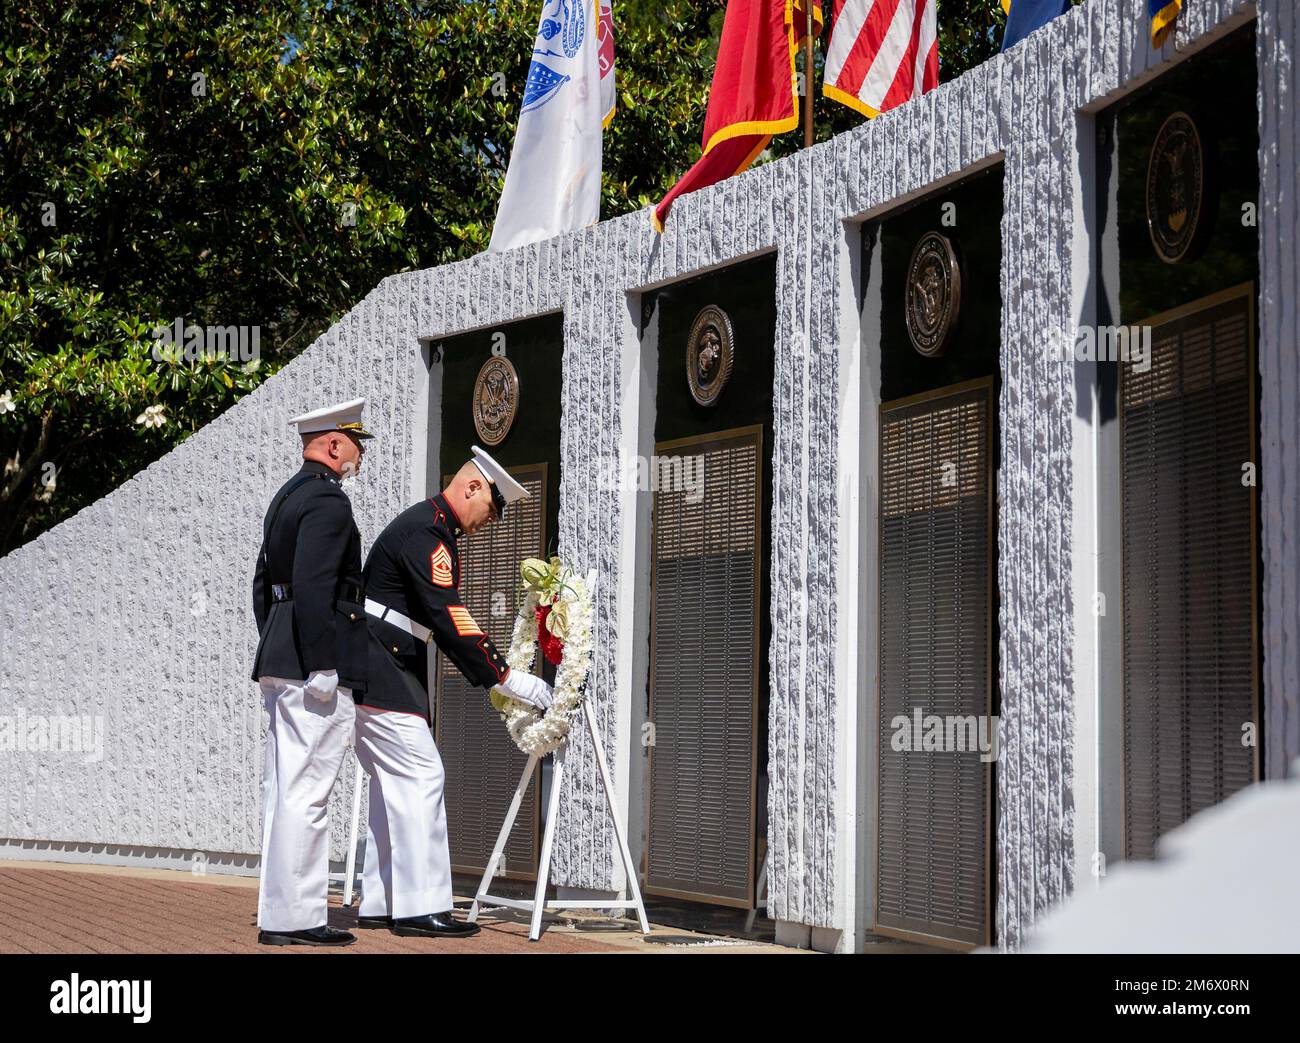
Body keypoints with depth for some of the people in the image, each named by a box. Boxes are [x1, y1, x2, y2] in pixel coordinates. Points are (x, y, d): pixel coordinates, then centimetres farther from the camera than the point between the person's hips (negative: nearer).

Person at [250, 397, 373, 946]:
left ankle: (279, 908, 18)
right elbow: (313, 587, -22)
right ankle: (293, 917, -6)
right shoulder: (328, 500, -12)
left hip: (280, 663, 10)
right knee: (305, 793, -8)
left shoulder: (285, 497, 18)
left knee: (283, 790, 12)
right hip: (316, 667, -10)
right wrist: (321, 668, -21)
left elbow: (263, 583, 22)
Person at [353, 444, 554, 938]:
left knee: (394, 783, 11)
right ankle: (420, 907, -11)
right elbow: (449, 617, -23)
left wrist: (490, 670, 13)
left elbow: (445, 621, 21)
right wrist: (507, 678, -21)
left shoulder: (432, 530, 18)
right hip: (379, 674, -11)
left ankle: (380, 904, 14)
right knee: (420, 776, -11)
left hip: (383, 674, 11)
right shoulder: (424, 532, -16)